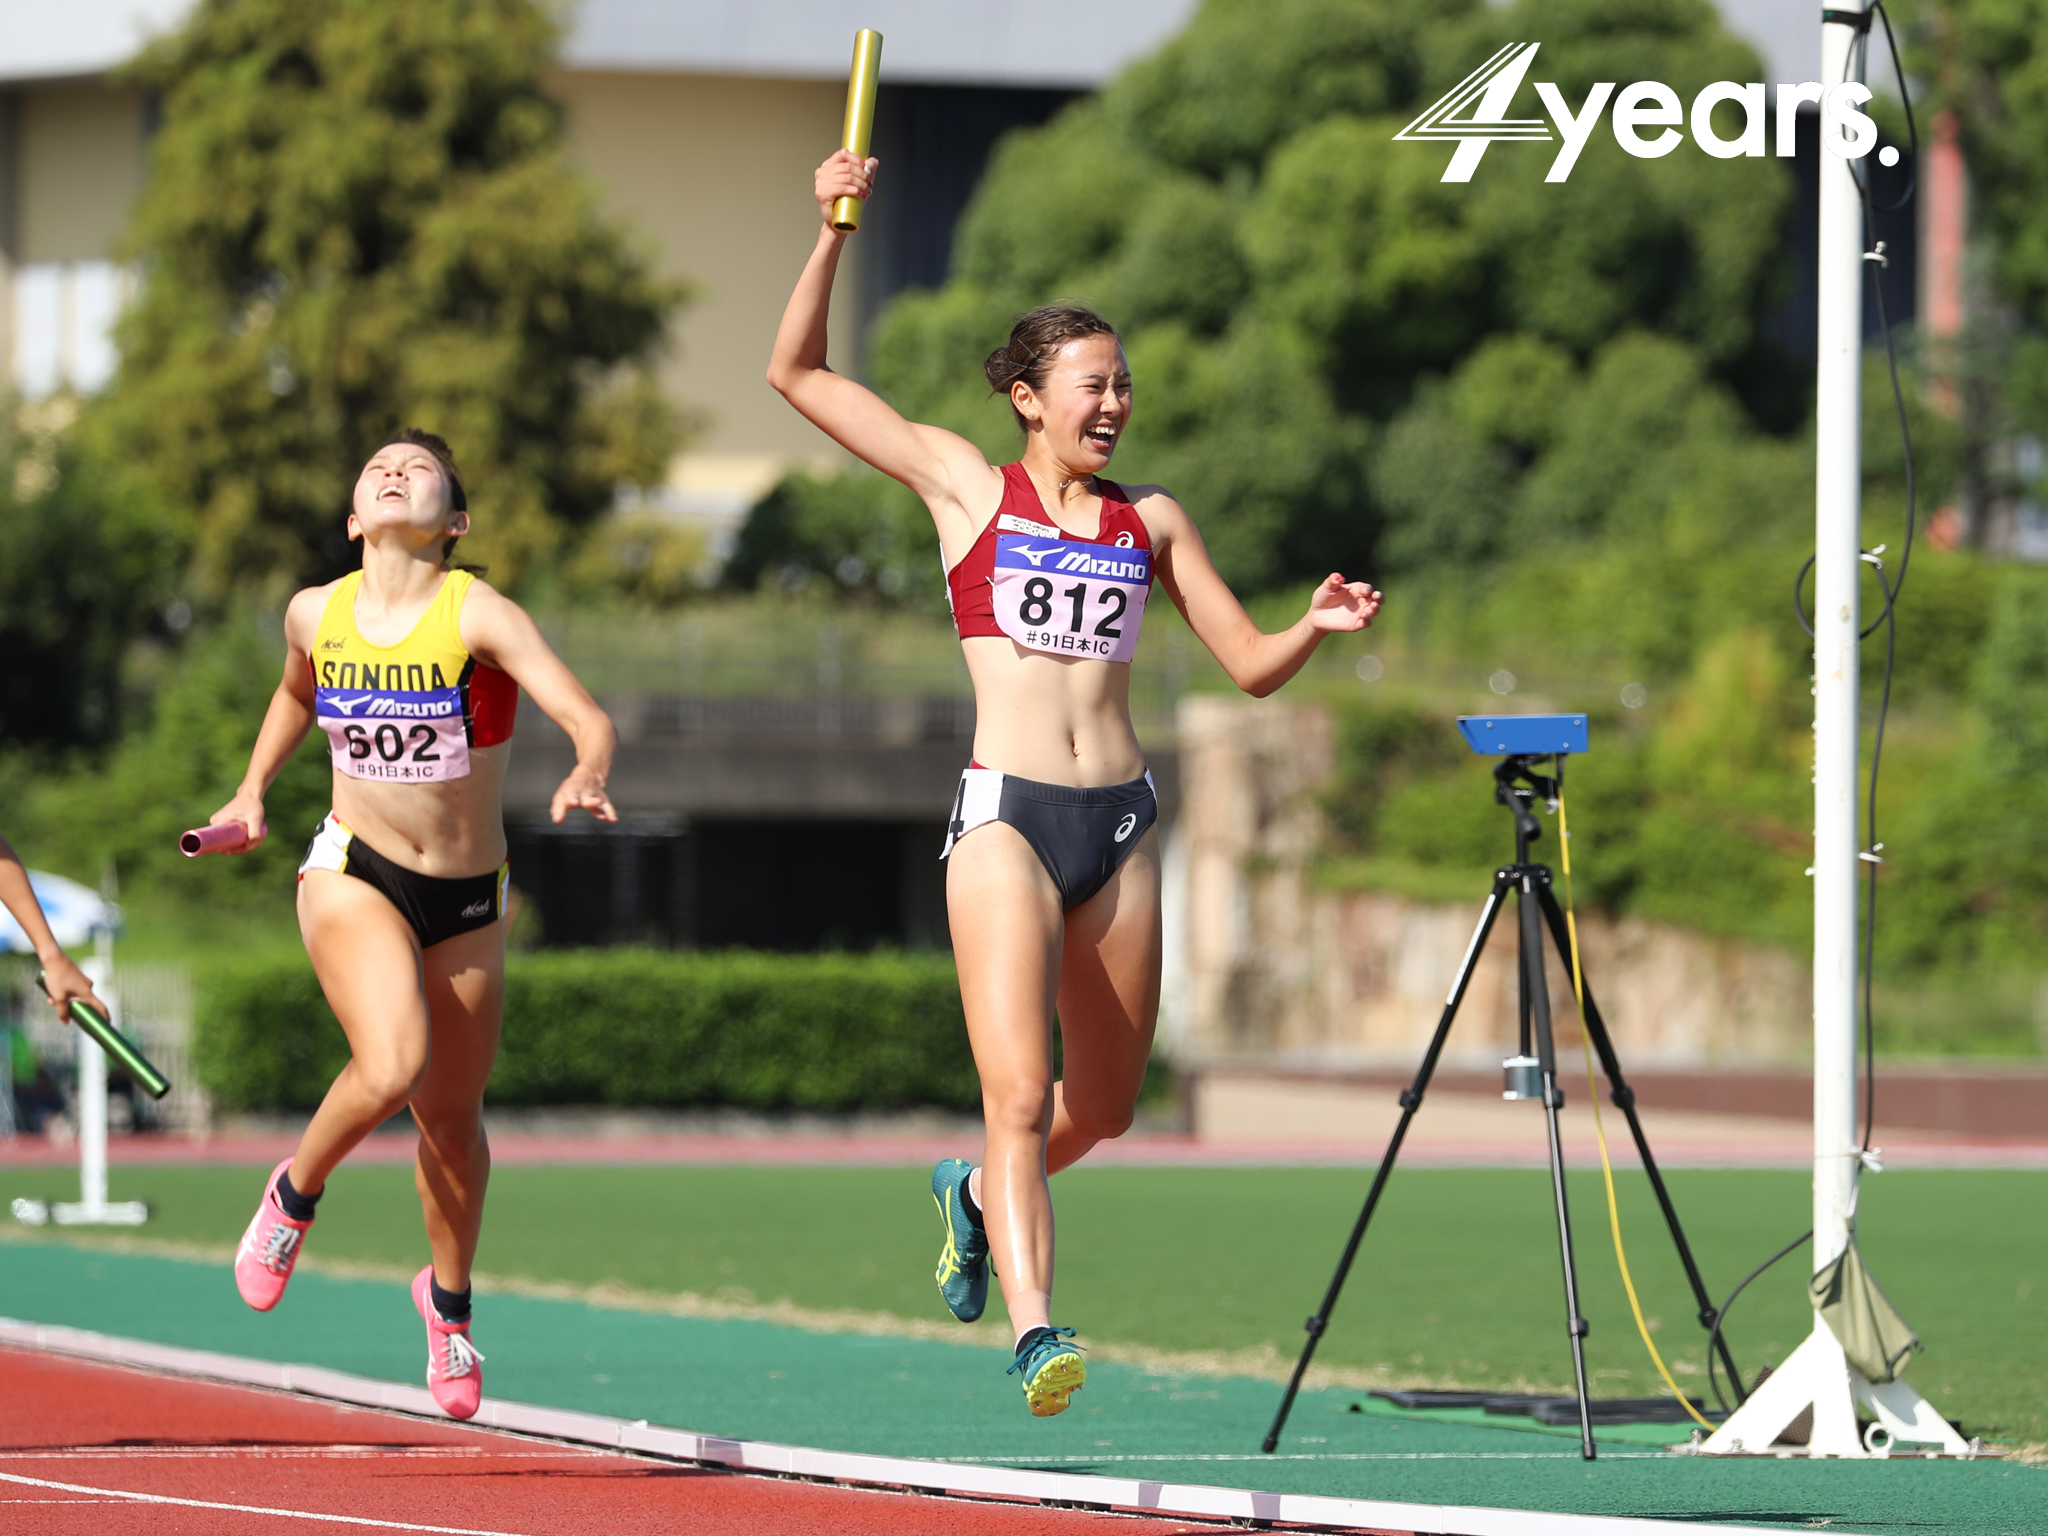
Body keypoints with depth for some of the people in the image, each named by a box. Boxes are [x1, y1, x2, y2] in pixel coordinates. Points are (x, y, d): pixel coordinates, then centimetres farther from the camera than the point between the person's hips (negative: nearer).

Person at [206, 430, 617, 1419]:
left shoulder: (481, 617, -15)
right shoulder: (316, 615, -3)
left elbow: (589, 719, -26)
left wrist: (587, 776, -46)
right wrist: (251, 793, 15)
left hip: (466, 896, 0)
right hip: (352, 877, 0)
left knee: (451, 1118, 11)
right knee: (392, 1067, -27)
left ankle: (449, 1300, 39)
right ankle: (295, 1193, 3)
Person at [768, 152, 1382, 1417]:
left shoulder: (1151, 521, 13)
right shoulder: (965, 484, 5)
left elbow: (1252, 664, 14)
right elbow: (798, 372, 5)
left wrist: (1320, 627, -7)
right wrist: (836, 232, -6)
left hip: (1122, 823, 4)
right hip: (1006, 818, -4)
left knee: (1105, 1105, 14)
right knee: (1021, 1091, -17)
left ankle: (976, 1195, 43)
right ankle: (1035, 1329, -24)